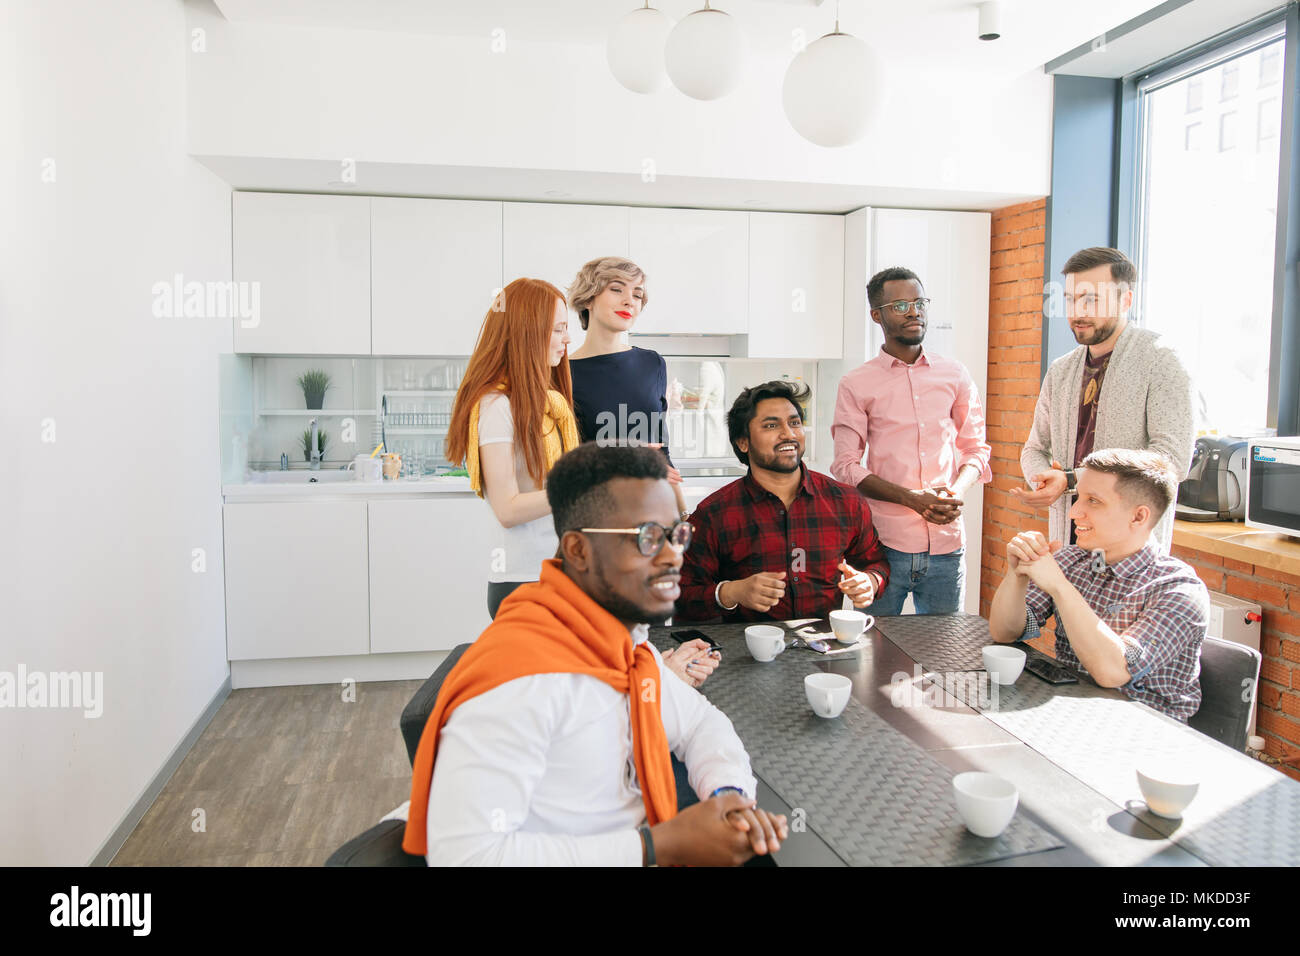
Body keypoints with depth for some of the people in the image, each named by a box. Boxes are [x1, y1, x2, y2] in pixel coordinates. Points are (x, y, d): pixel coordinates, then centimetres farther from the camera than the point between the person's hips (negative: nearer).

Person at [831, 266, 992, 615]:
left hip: (946, 543, 3)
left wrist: (956, 493, -6)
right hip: (883, 544, -3)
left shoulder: (954, 375, 10)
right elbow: (846, 466, -3)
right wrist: (912, 498, -15)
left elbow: (976, 447, 15)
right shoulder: (856, 384, 1)